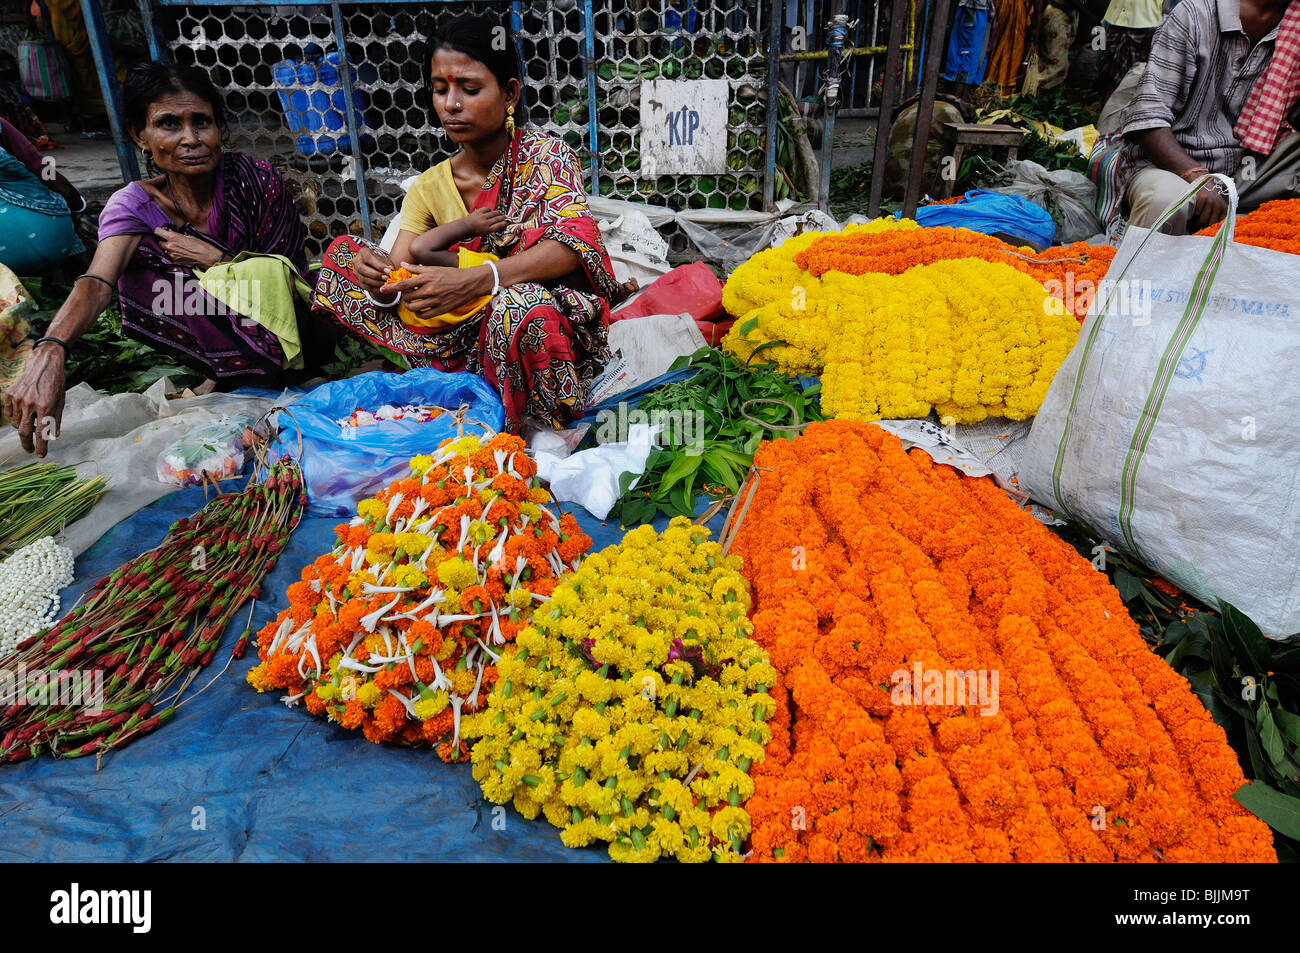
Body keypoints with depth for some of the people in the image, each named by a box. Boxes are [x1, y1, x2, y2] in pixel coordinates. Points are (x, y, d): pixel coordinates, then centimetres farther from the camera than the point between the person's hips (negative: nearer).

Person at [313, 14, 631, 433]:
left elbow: (572, 245, -24)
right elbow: (393, 286, 1)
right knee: (344, 253, -1)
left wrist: (473, 280, -36)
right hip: (466, 334, 5)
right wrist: (377, 278, -25)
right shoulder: (429, 187, 8)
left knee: (521, 303, -42)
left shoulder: (546, 155, -5)